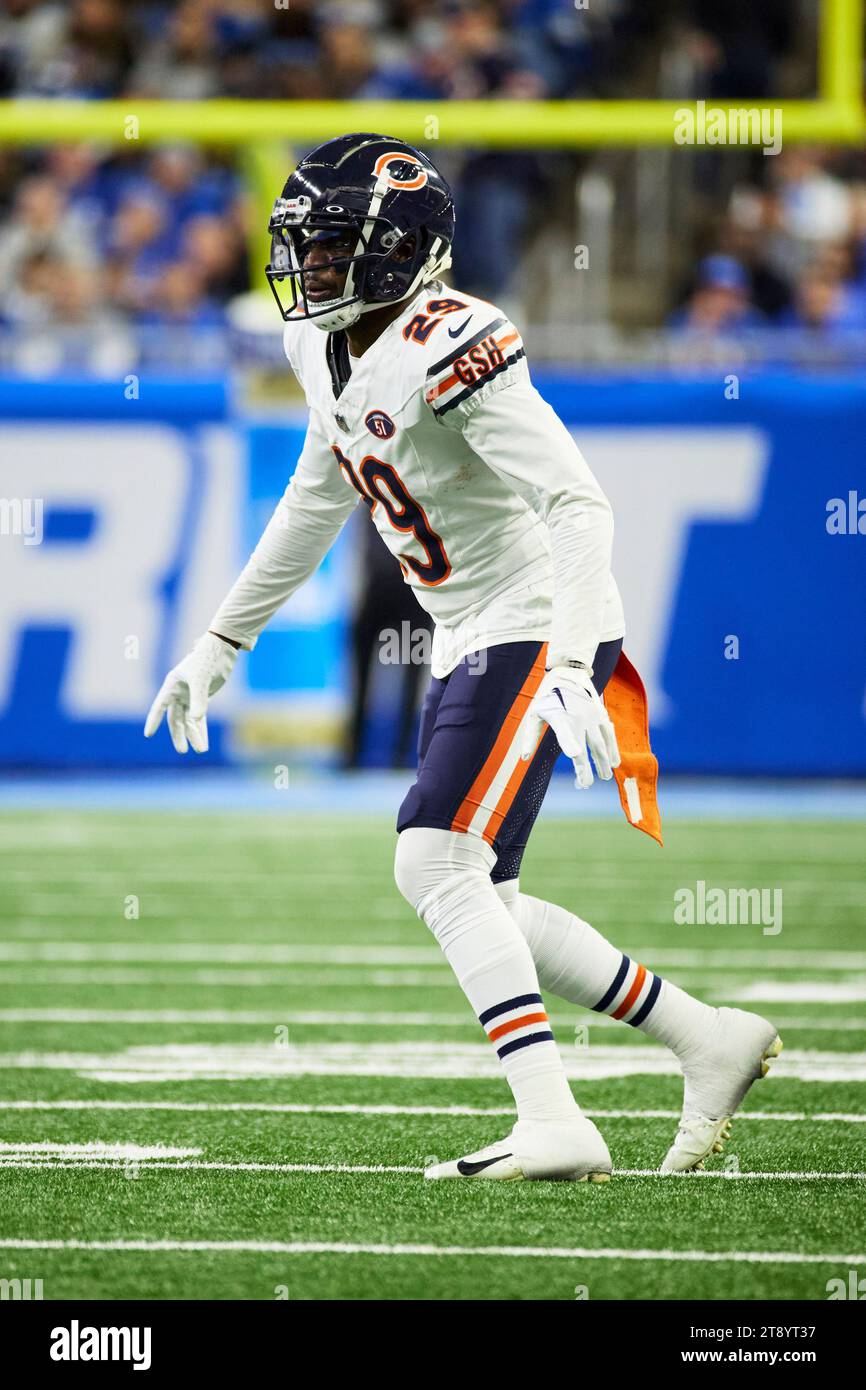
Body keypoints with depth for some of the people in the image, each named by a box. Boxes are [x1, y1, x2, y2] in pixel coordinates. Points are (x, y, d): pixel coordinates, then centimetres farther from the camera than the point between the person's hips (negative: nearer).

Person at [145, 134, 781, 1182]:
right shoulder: (330, 351, 9)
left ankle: (554, 1126, -20)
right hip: (469, 645, 10)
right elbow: (316, 504, 25)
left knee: (436, 866, -18)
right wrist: (220, 643, 28)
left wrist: (570, 668, -36)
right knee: (478, 905, 9)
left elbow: (576, 501, -27)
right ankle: (709, 1039, 19)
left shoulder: (450, 349, -21)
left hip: (538, 628, -10)